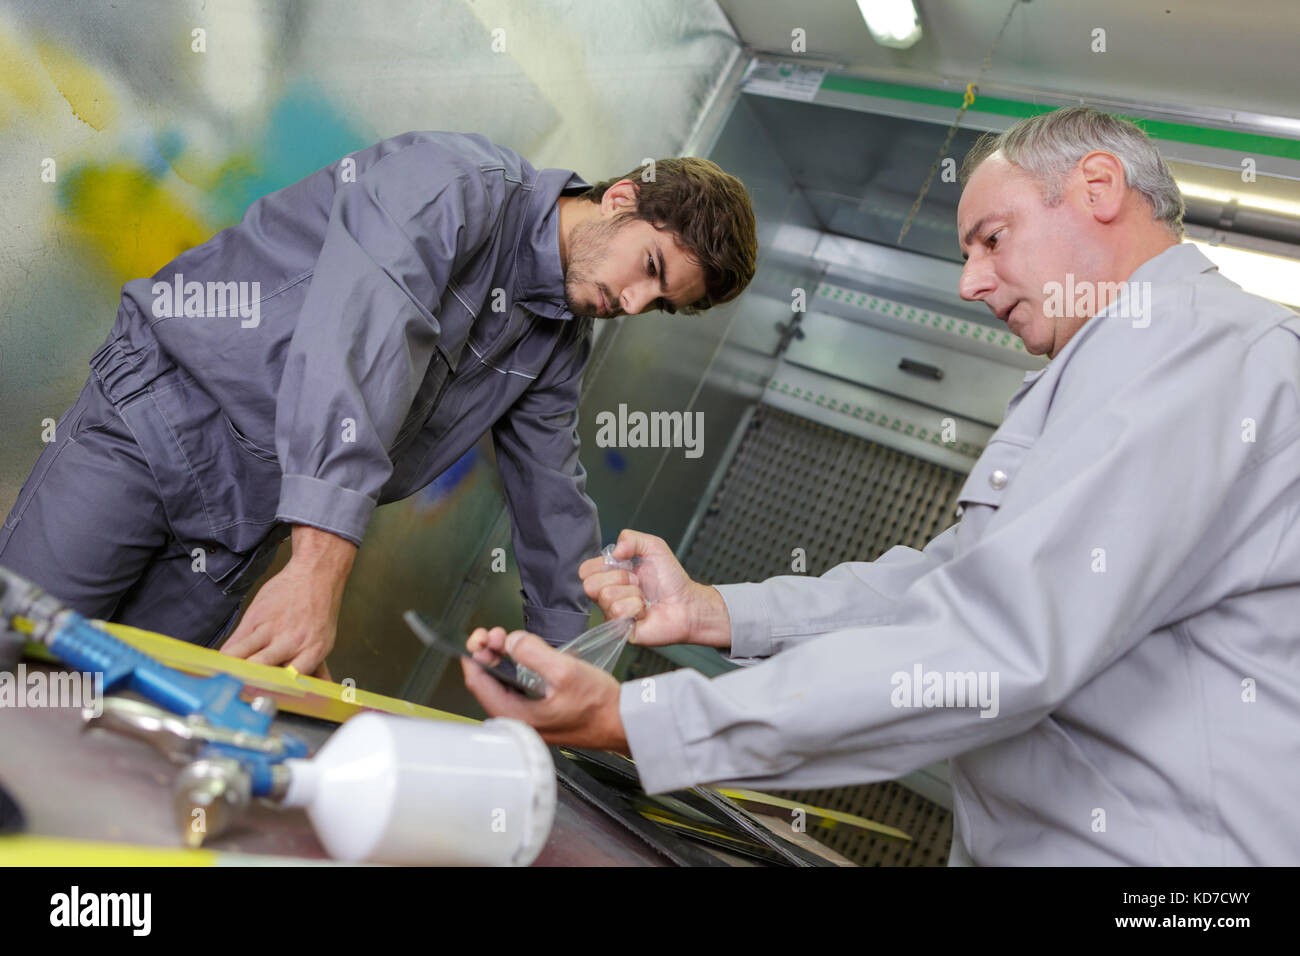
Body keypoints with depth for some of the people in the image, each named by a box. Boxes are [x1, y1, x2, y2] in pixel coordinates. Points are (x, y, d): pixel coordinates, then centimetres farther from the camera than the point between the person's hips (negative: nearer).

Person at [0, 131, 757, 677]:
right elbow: (365, 330, -34)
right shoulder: (463, 185, -18)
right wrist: (323, 566, -44)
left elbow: (552, 496, 14)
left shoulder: (561, 340, 7)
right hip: (164, 411, -6)